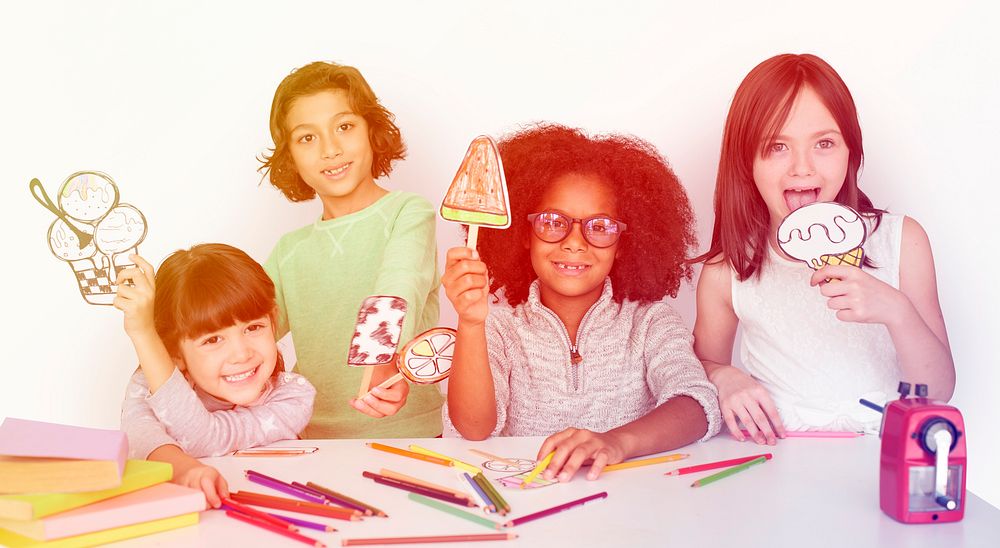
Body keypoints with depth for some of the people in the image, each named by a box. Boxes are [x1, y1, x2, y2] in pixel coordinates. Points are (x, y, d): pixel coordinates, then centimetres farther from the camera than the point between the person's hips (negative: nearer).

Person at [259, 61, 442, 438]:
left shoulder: (408, 214, -3)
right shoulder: (289, 251, 13)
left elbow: (399, 293, -23)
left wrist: (386, 365, -43)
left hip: (406, 438, -5)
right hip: (312, 443, 5)